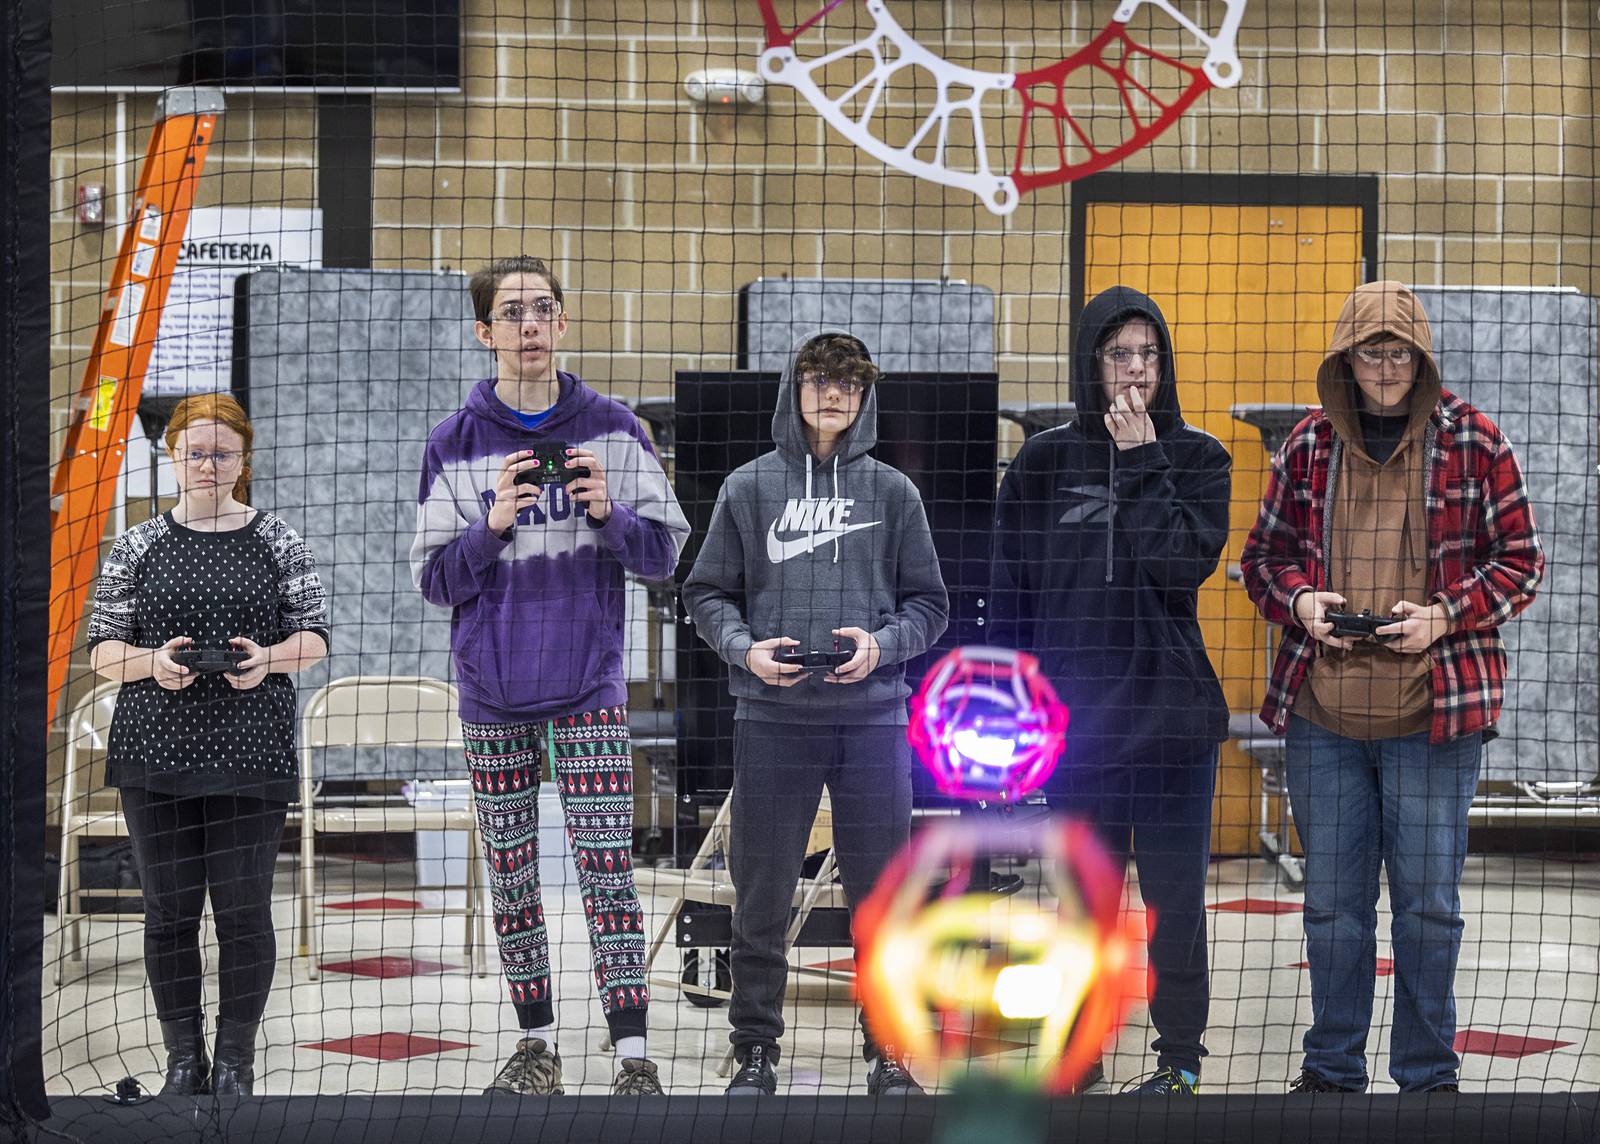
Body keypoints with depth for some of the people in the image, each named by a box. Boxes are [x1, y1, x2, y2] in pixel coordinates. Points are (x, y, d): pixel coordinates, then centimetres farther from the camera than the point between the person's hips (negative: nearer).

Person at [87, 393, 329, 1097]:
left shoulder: (277, 542, 7)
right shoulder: (137, 547, 8)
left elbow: (313, 637, 7)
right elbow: (103, 651, 6)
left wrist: (267, 659, -13)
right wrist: (154, 662, -14)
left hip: (251, 755, -1)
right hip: (157, 754, 1)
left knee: (244, 908, -1)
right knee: (170, 910, 4)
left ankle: (235, 1062, 11)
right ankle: (183, 1060, 14)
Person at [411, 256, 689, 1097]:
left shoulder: (613, 431, 1)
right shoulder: (456, 444, 2)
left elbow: (664, 553, 3)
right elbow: (434, 579, 1)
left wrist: (610, 514, -17)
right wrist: (492, 524, -17)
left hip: (589, 688, -1)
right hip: (492, 692, 2)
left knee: (606, 868, -7)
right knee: (509, 873, 7)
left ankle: (632, 1055, -5)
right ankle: (536, 1043, 19)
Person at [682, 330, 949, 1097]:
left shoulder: (891, 492, 6)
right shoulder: (749, 487, 5)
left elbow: (929, 603, 8)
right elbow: (707, 593, 8)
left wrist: (880, 644, -10)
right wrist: (744, 647, -10)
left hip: (871, 717, 0)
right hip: (771, 717, 0)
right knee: (761, 897, 5)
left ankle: (889, 1052, 15)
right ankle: (755, 1050, 16)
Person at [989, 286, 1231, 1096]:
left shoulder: (1197, 459, 2)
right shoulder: (1044, 464, 4)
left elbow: (1184, 565, -15)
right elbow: (1009, 596, 7)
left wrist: (1141, 461, -12)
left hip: (1173, 717, -1)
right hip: (1076, 719, 1)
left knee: (1174, 899, 3)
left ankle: (1179, 1058, 13)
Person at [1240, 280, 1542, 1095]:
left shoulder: (1472, 441, -1)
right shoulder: (1309, 445, 6)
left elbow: (1521, 561, 2)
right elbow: (1263, 554, 15)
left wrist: (1444, 615, -12)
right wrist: (1298, 600, -6)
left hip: (1434, 717, -2)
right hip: (1322, 716, 2)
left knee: (1428, 903, 3)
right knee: (1332, 901, 10)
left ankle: (1428, 1075, 16)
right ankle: (1331, 1070, 22)